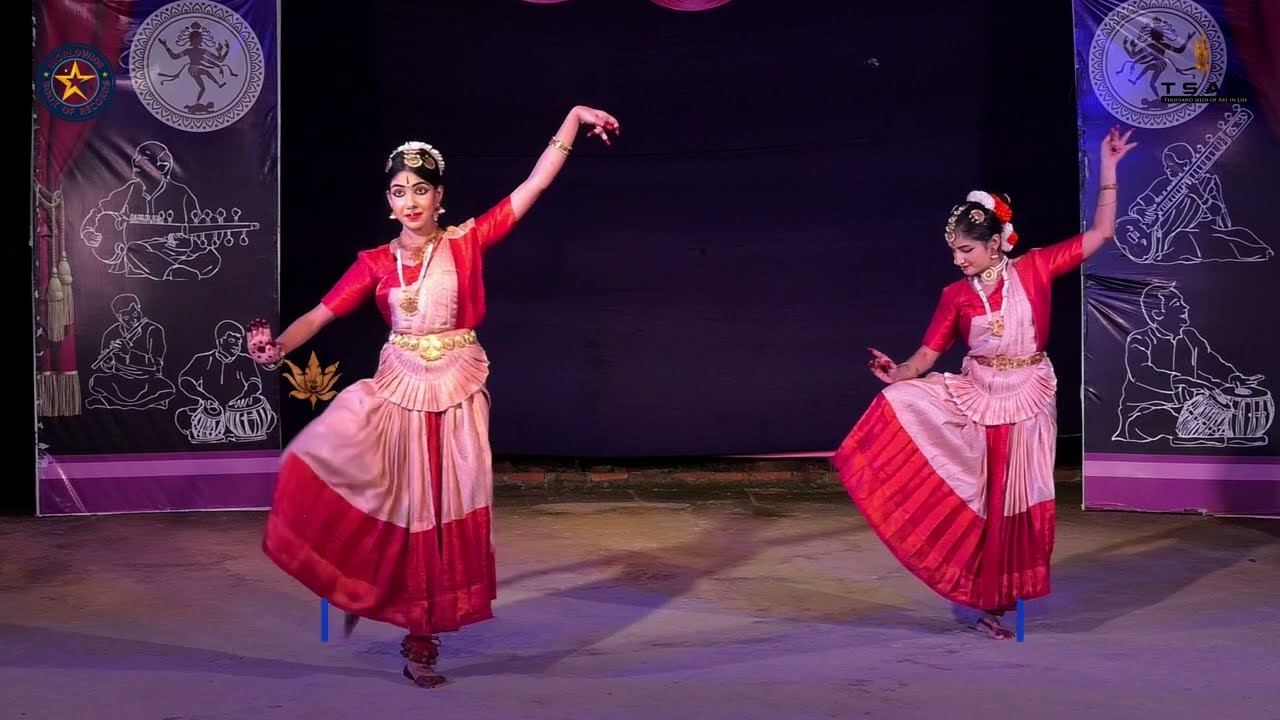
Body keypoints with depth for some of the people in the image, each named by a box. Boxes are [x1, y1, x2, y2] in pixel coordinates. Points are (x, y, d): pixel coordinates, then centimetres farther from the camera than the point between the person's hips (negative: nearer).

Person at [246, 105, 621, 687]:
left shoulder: (467, 242, -1)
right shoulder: (376, 263, 4)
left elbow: (535, 184, -2)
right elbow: (320, 315, -2)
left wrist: (574, 118, -4)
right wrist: (277, 347, -20)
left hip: (455, 395, -1)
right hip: (397, 391, 1)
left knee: (443, 514, 3)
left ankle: (421, 641, 16)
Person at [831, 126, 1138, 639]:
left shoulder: (1034, 269, -6)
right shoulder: (956, 296, -2)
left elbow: (1101, 233, -5)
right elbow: (927, 355, -3)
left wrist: (1108, 172, -11)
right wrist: (896, 372, -22)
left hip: (1026, 404, -2)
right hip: (975, 400, 2)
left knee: (1015, 505, 2)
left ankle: (997, 601, 21)